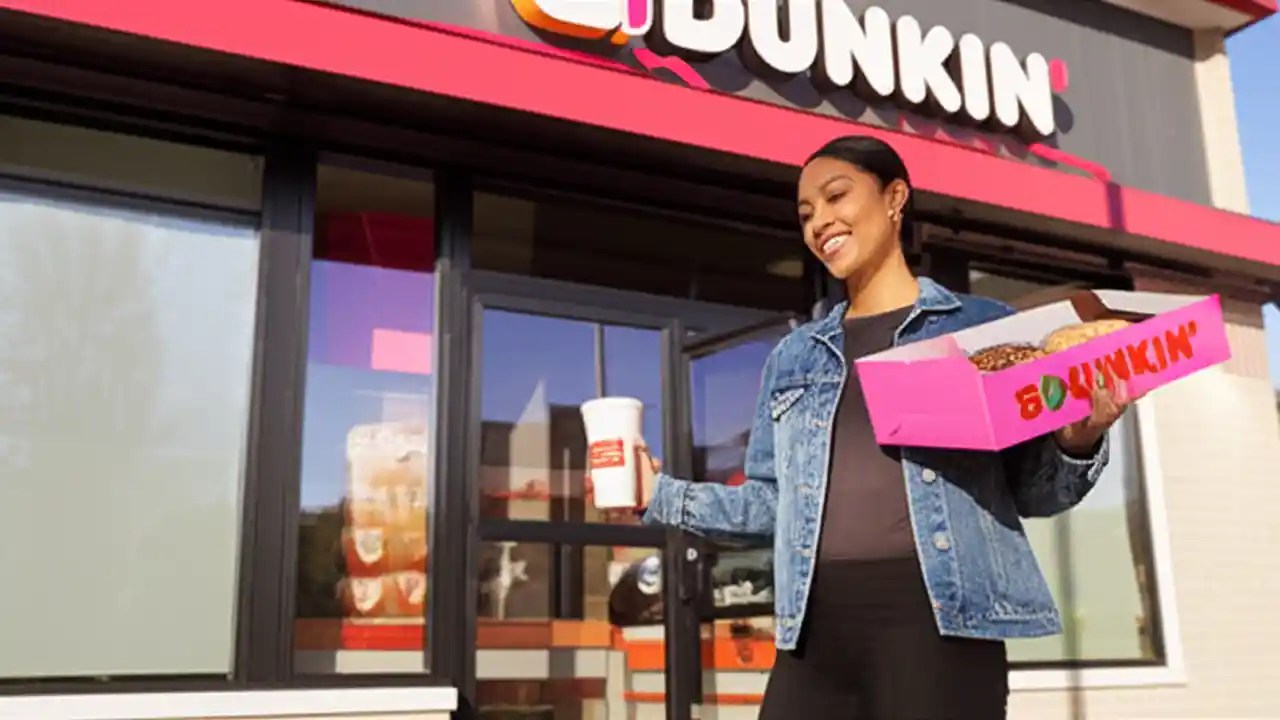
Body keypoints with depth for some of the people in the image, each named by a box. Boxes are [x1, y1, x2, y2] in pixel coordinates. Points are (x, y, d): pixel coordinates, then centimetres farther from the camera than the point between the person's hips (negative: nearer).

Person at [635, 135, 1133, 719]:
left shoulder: (985, 327, 9)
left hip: (940, 617, -3)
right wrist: (662, 495, 12)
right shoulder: (793, 357, 19)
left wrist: (1077, 444, -12)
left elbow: (1029, 489, 8)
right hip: (815, 624, 4)